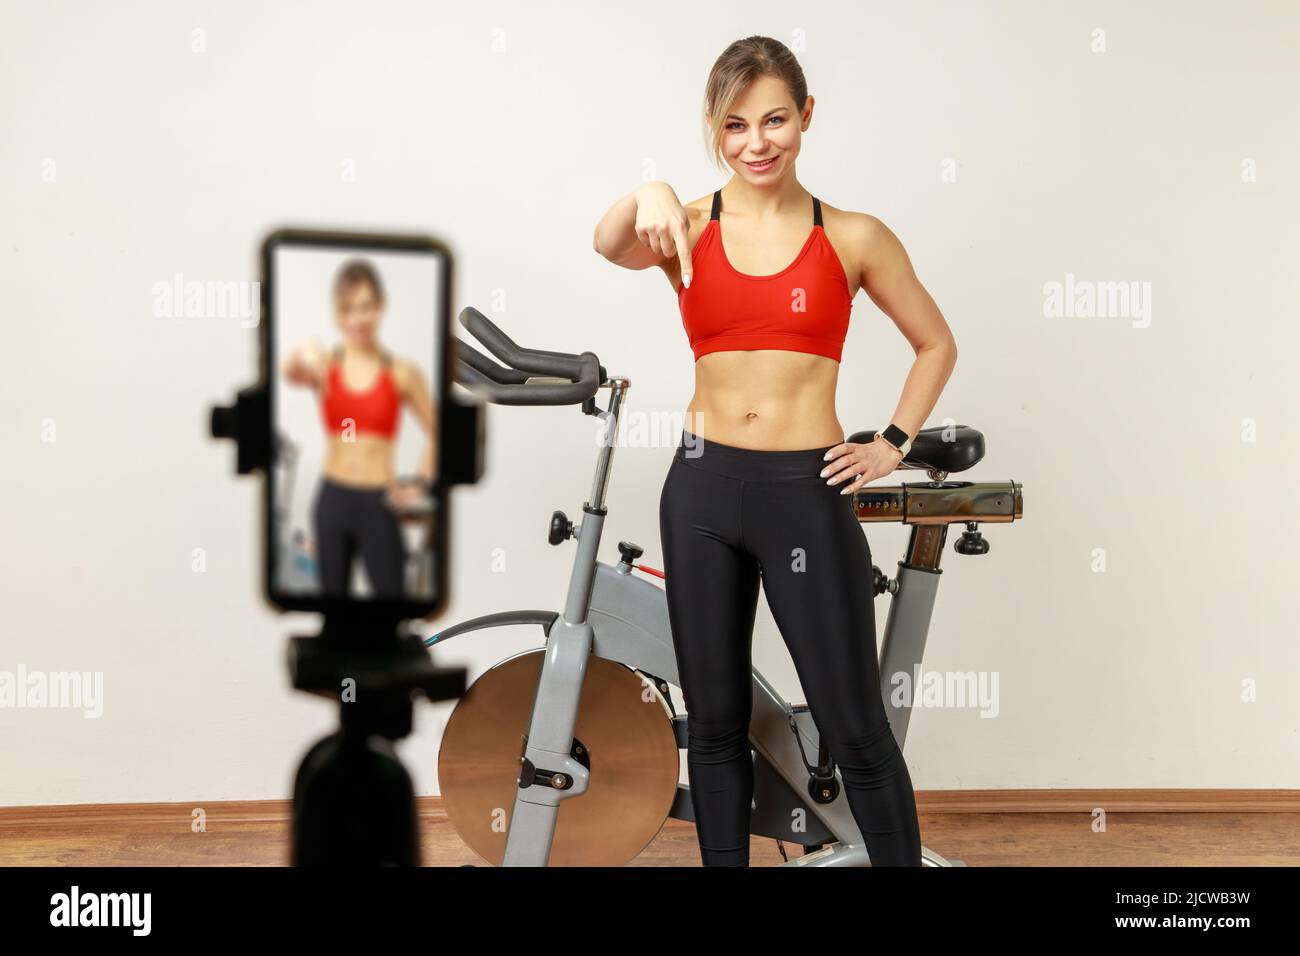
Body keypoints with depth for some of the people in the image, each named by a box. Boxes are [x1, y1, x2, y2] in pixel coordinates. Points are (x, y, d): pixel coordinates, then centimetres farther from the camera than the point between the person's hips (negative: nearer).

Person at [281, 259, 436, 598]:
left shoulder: (403, 373, -2)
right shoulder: (325, 366, 1)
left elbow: (436, 433, 7)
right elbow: (289, 373, -22)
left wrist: (421, 484, -1)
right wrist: (303, 354, -44)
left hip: (379, 503, -2)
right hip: (332, 498, 3)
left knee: (390, 596, -1)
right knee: (333, 593, 12)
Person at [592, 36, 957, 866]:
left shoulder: (854, 238, 1)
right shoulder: (689, 228, 3)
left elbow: (936, 344, 12)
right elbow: (612, 244, -20)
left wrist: (892, 446, 3)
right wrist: (647, 196, -39)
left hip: (808, 493, -2)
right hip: (703, 487, 2)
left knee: (855, 727, 3)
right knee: (714, 721, 12)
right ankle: (725, 860, 28)